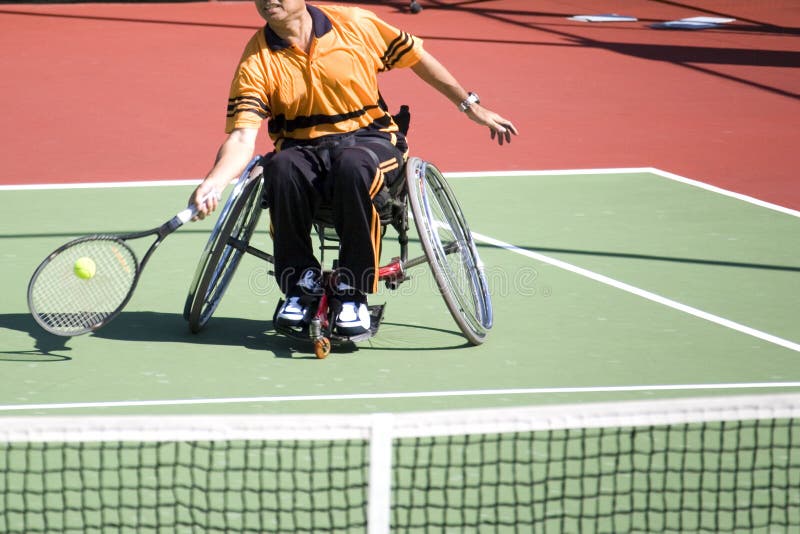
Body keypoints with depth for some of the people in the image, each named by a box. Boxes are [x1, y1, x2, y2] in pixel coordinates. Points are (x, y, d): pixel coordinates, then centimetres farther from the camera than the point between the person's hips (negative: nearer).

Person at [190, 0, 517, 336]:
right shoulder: (257, 61, -5)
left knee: (353, 164, -37)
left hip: (370, 140, -1)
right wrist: (212, 184, -32)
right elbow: (242, 137, -13)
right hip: (303, 149, 1)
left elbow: (416, 57, 10)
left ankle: (353, 292, -25)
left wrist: (470, 106, 15)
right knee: (282, 168, -35)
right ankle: (301, 282, -16)